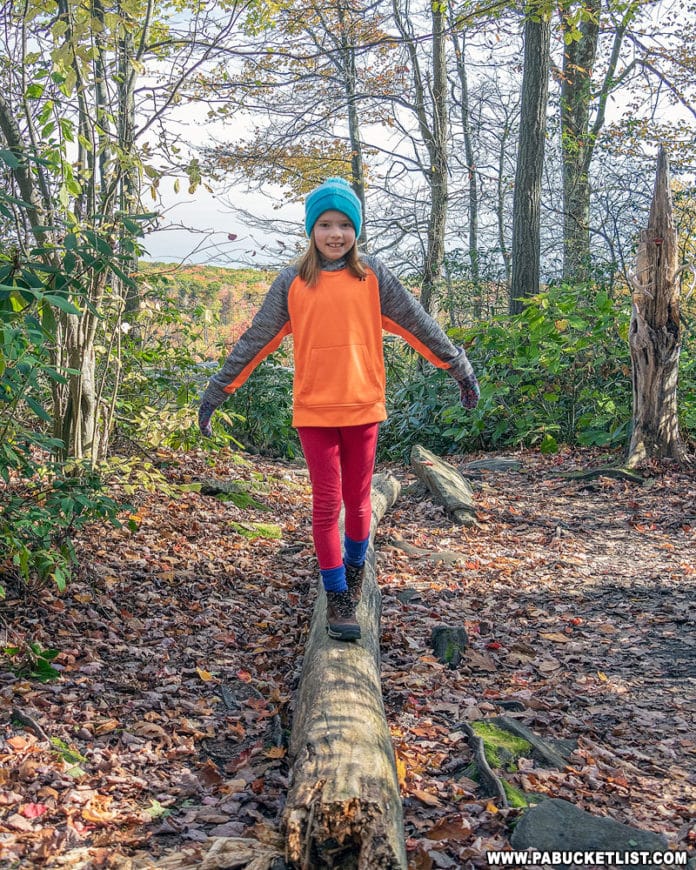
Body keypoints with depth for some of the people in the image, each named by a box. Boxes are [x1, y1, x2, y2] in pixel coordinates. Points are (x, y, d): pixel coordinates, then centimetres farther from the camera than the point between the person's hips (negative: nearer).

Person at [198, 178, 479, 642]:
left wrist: (459, 366, 7)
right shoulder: (292, 283, 1)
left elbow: (418, 323, 6)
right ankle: (338, 598, 13)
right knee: (326, 505, 2)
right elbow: (256, 340, 5)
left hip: (362, 405, 1)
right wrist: (217, 391, 6)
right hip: (314, 409, 0)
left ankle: (354, 568, 38)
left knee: (358, 500, 13)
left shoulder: (373, 274, 1)